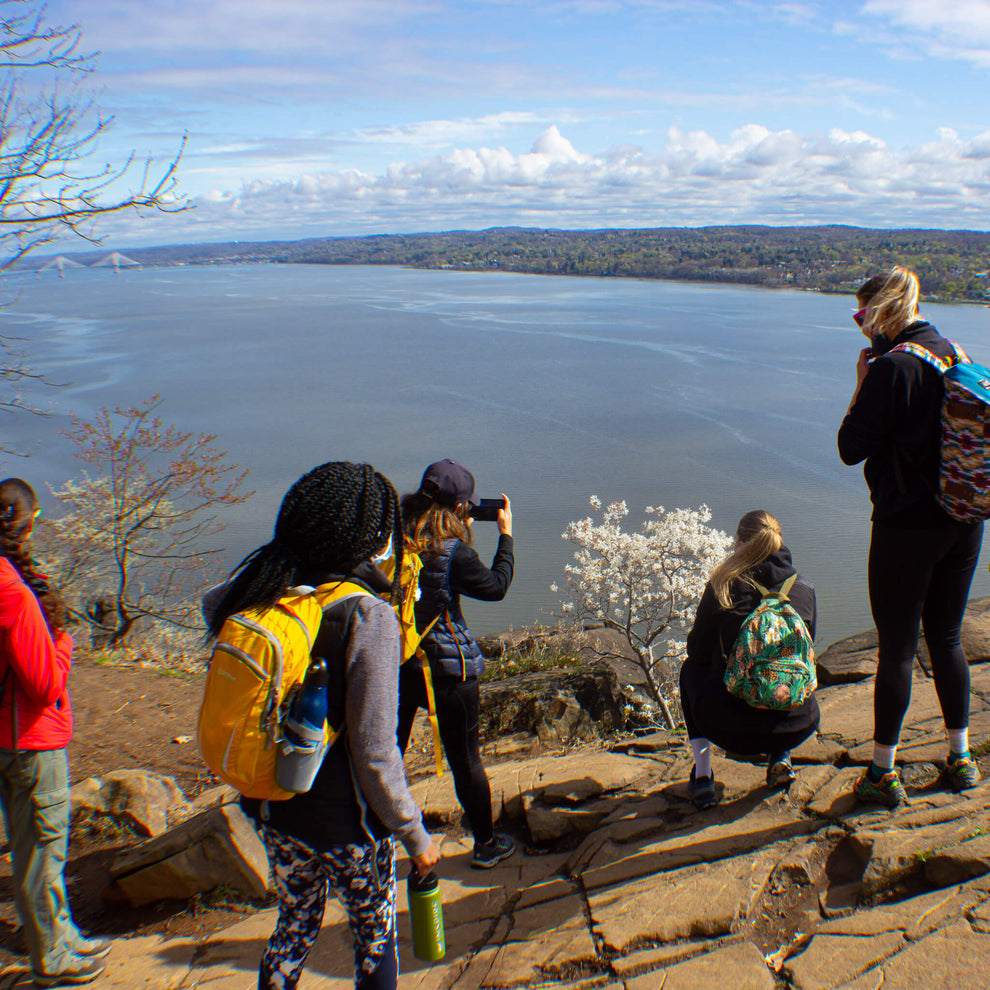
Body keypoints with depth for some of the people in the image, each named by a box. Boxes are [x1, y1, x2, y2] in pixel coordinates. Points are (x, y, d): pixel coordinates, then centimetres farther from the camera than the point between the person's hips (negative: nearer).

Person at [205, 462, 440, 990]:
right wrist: (414, 834, -10)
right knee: (375, 935, 20)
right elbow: (373, 753, -23)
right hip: (344, 818, -5)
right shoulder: (367, 617, -26)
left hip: (275, 810, 6)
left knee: (295, 925, 28)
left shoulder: (263, 595, -10)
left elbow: (213, 605, 18)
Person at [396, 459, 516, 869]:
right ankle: (486, 844, 30)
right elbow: (496, 587, -4)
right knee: (465, 761, 12)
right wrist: (506, 535, 5)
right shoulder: (454, 552, -20)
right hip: (447, 670, -4)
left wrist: (462, 532, 15)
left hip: (395, 665, 4)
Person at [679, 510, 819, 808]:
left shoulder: (723, 584, -5)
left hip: (731, 728, -3)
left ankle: (702, 773, 19)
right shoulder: (805, 589, 3)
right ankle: (780, 757, 18)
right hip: (796, 727, 3)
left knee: (691, 668, 29)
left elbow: (698, 651, 6)